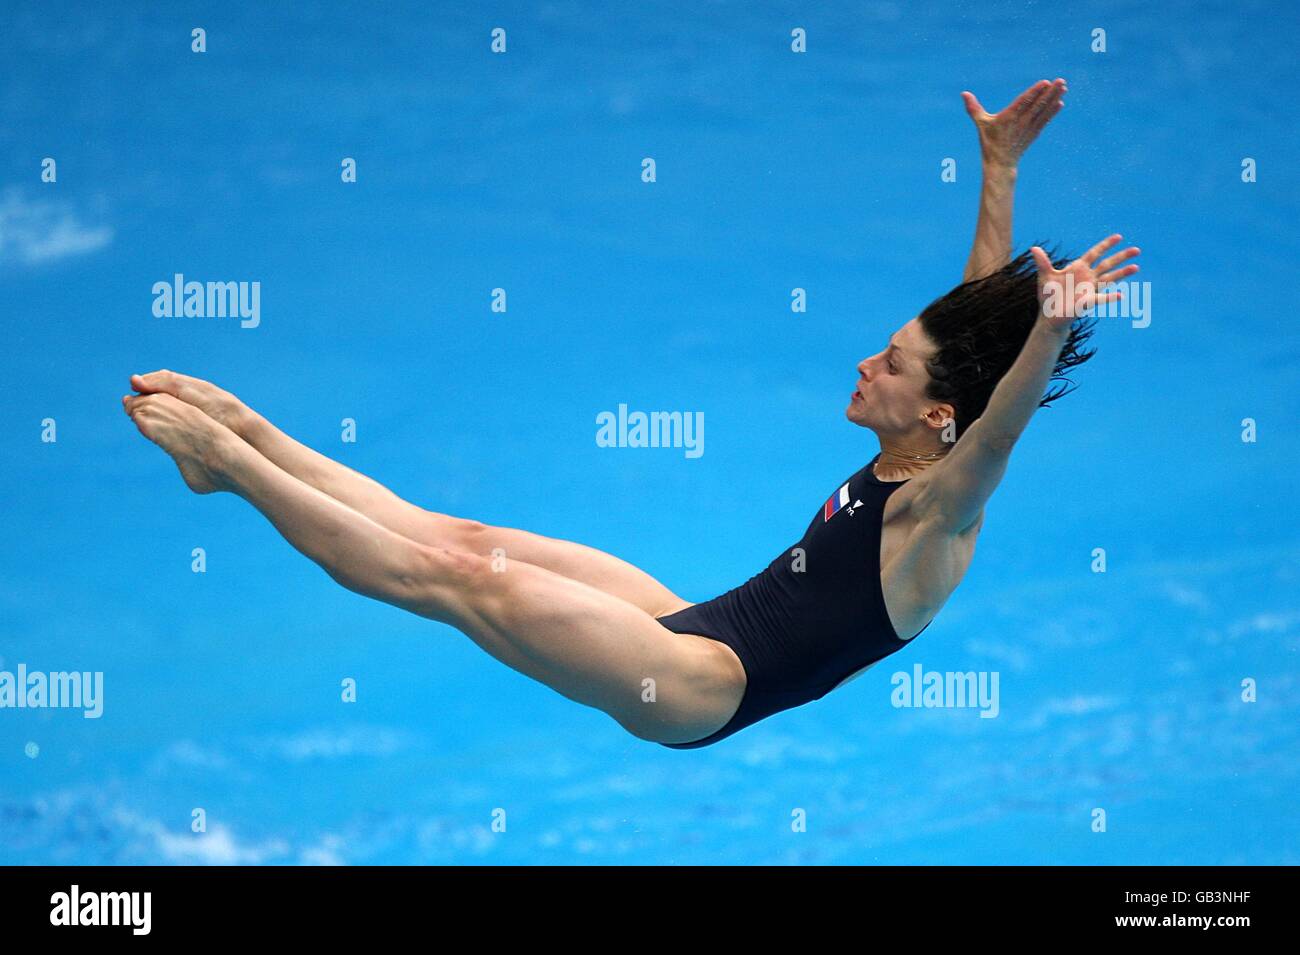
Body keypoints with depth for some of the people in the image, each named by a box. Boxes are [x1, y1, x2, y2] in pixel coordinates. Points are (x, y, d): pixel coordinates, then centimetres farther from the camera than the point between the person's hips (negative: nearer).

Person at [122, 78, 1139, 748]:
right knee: (459, 536, 5)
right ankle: (248, 437, 10)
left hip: (701, 689, -9)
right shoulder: (904, 468, 6)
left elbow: (1002, 424, -38)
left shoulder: (940, 512, -17)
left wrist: (1049, 330, -55)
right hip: (703, 630, 9)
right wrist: (999, 164, 8)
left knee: (466, 576, -15)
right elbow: (978, 307, 10)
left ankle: (233, 462, -11)